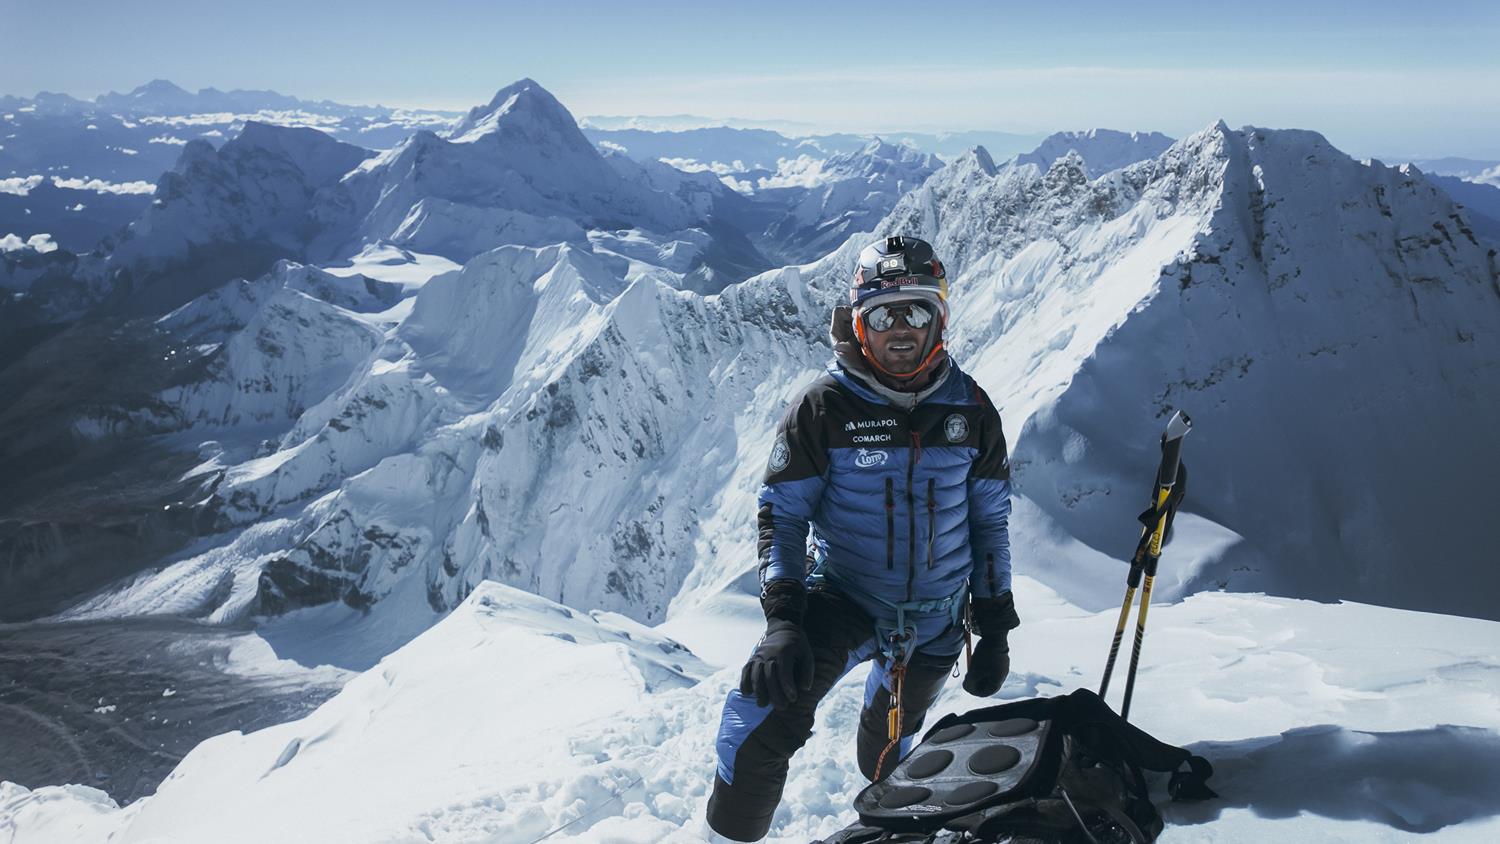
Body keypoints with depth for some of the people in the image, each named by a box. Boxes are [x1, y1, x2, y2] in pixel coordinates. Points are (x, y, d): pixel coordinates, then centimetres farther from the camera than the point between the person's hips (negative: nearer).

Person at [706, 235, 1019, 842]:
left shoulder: (971, 410, -4)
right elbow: (781, 513, -10)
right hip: (841, 600, -2)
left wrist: (994, 629, 4)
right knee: (761, 720, -24)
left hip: (935, 623, 3)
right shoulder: (824, 408, -12)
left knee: (888, 759, 19)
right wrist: (781, 619, -22)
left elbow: (990, 521, 5)